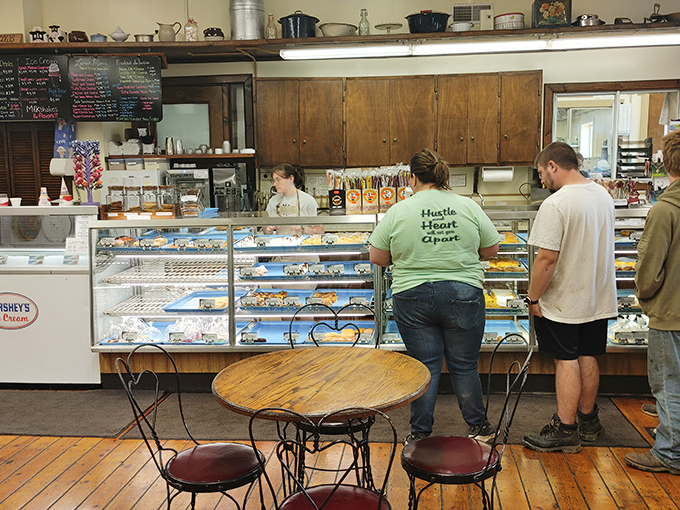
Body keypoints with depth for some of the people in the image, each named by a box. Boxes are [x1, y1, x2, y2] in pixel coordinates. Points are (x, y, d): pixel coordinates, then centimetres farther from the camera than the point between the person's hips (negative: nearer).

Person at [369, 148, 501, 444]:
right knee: (464, 366, 13)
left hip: (412, 297, -1)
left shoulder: (397, 212, -4)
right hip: (463, 295, 1)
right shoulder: (469, 207, -1)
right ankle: (479, 426, 27)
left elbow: (377, 258, 2)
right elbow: (491, 250, 7)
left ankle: (420, 433, 18)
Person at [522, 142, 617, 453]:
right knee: (587, 358, 17)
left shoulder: (556, 204, -22)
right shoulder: (603, 195, 6)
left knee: (566, 361, 1)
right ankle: (588, 420, 31)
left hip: (564, 302, -8)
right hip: (598, 297, 8)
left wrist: (533, 298, -14)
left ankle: (565, 430, 10)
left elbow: (547, 258, -25)